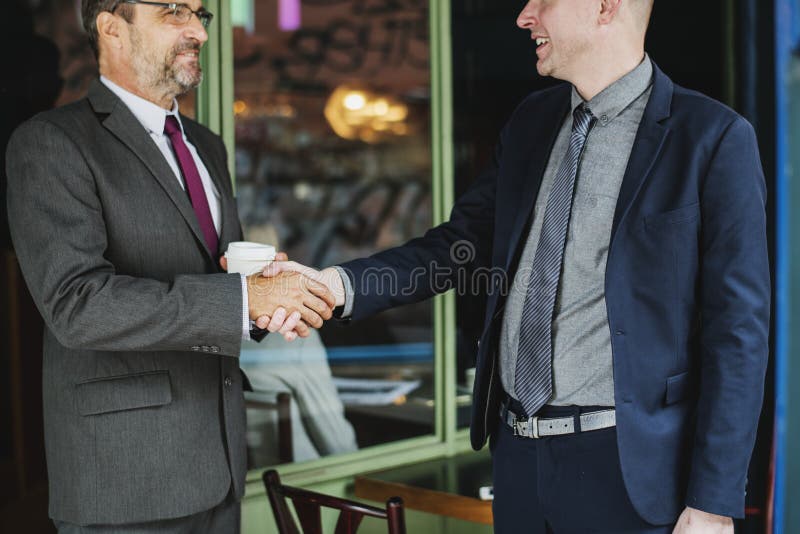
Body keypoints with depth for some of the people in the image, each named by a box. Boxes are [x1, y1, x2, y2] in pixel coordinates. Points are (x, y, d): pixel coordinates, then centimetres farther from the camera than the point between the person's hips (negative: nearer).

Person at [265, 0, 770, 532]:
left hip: (627, 465, -5)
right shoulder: (532, 122, 8)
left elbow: (737, 329, -12)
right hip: (519, 448, 6)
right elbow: (460, 245, 11)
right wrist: (335, 284, -5)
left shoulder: (713, 138, -11)